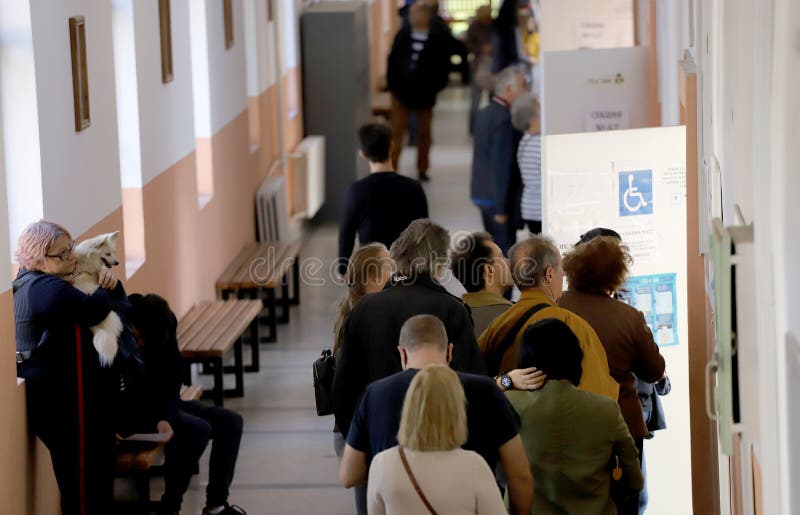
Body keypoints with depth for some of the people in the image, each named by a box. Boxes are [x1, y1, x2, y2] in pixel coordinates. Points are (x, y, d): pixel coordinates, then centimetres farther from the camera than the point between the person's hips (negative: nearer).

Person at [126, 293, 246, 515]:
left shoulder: (165, 323, -13)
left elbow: (174, 372, -5)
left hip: (162, 403, 7)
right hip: (133, 411, -7)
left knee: (230, 422, -3)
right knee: (198, 429, -27)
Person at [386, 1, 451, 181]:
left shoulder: (438, 39, -7)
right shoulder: (402, 35, 0)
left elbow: (443, 65, -5)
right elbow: (392, 61, 3)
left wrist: (435, 87, -11)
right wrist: (392, 84, -3)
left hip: (425, 94, -1)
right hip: (401, 91, 1)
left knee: (424, 133, 13)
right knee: (396, 132, -1)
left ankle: (422, 169, 25)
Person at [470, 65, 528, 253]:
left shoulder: (484, 113, 10)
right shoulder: (504, 120, -20)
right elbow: (501, 165, -22)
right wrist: (502, 208, -20)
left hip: (483, 194, 10)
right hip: (498, 198, -10)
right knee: (505, 251, -4)